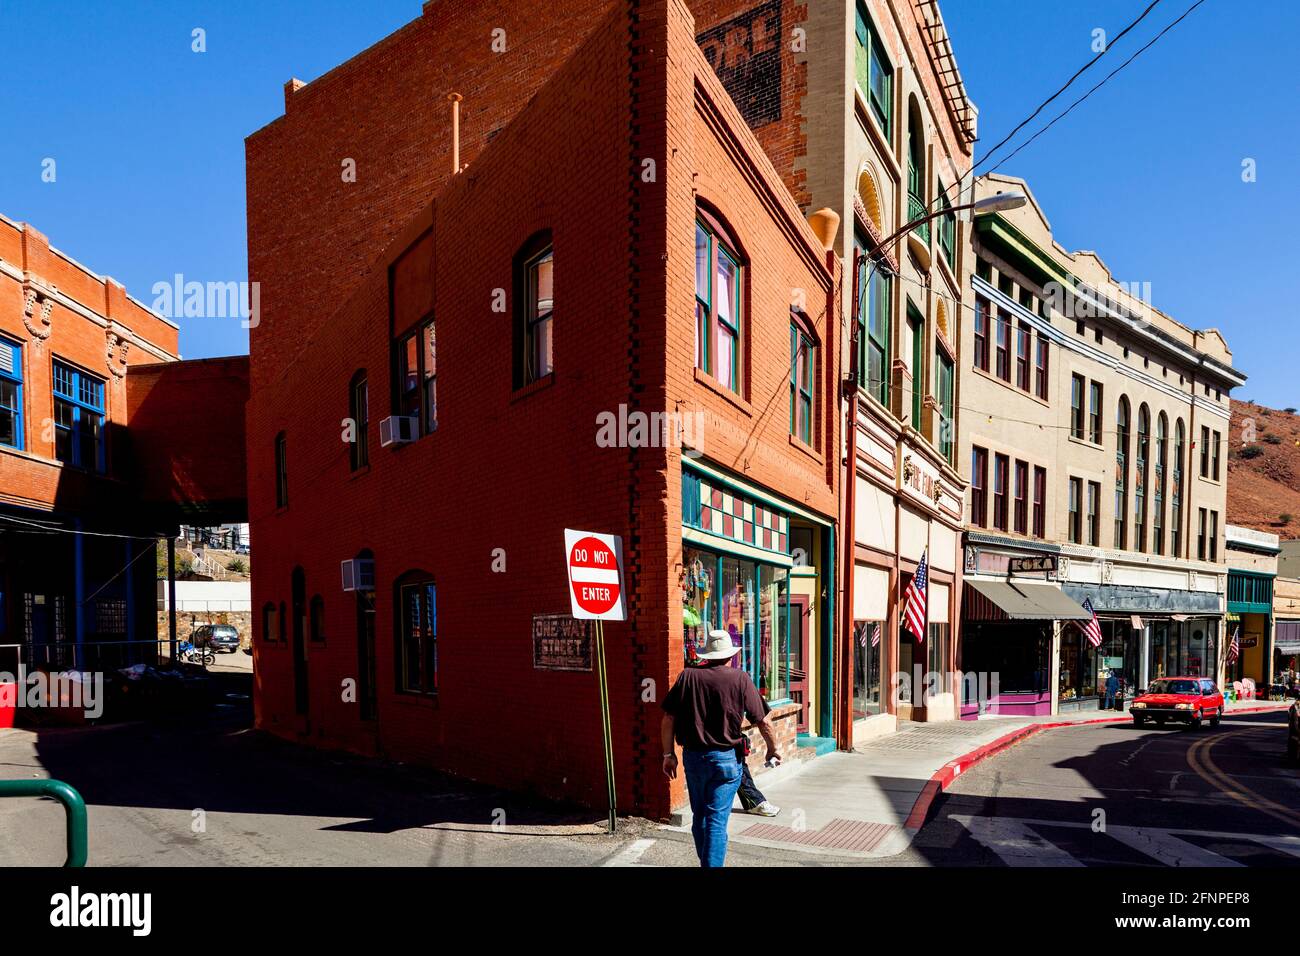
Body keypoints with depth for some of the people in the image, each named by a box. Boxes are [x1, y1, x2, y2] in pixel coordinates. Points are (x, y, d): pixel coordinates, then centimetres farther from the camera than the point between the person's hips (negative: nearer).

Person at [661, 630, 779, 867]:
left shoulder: (687, 676, -1)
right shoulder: (740, 679, -6)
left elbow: (668, 719, -1)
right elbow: (763, 721, -3)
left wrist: (668, 754, 9)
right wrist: (773, 749, 14)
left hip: (692, 757, 3)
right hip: (725, 759, -3)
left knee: (699, 817, 19)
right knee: (717, 821, 0)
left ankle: (706, 861, 33)